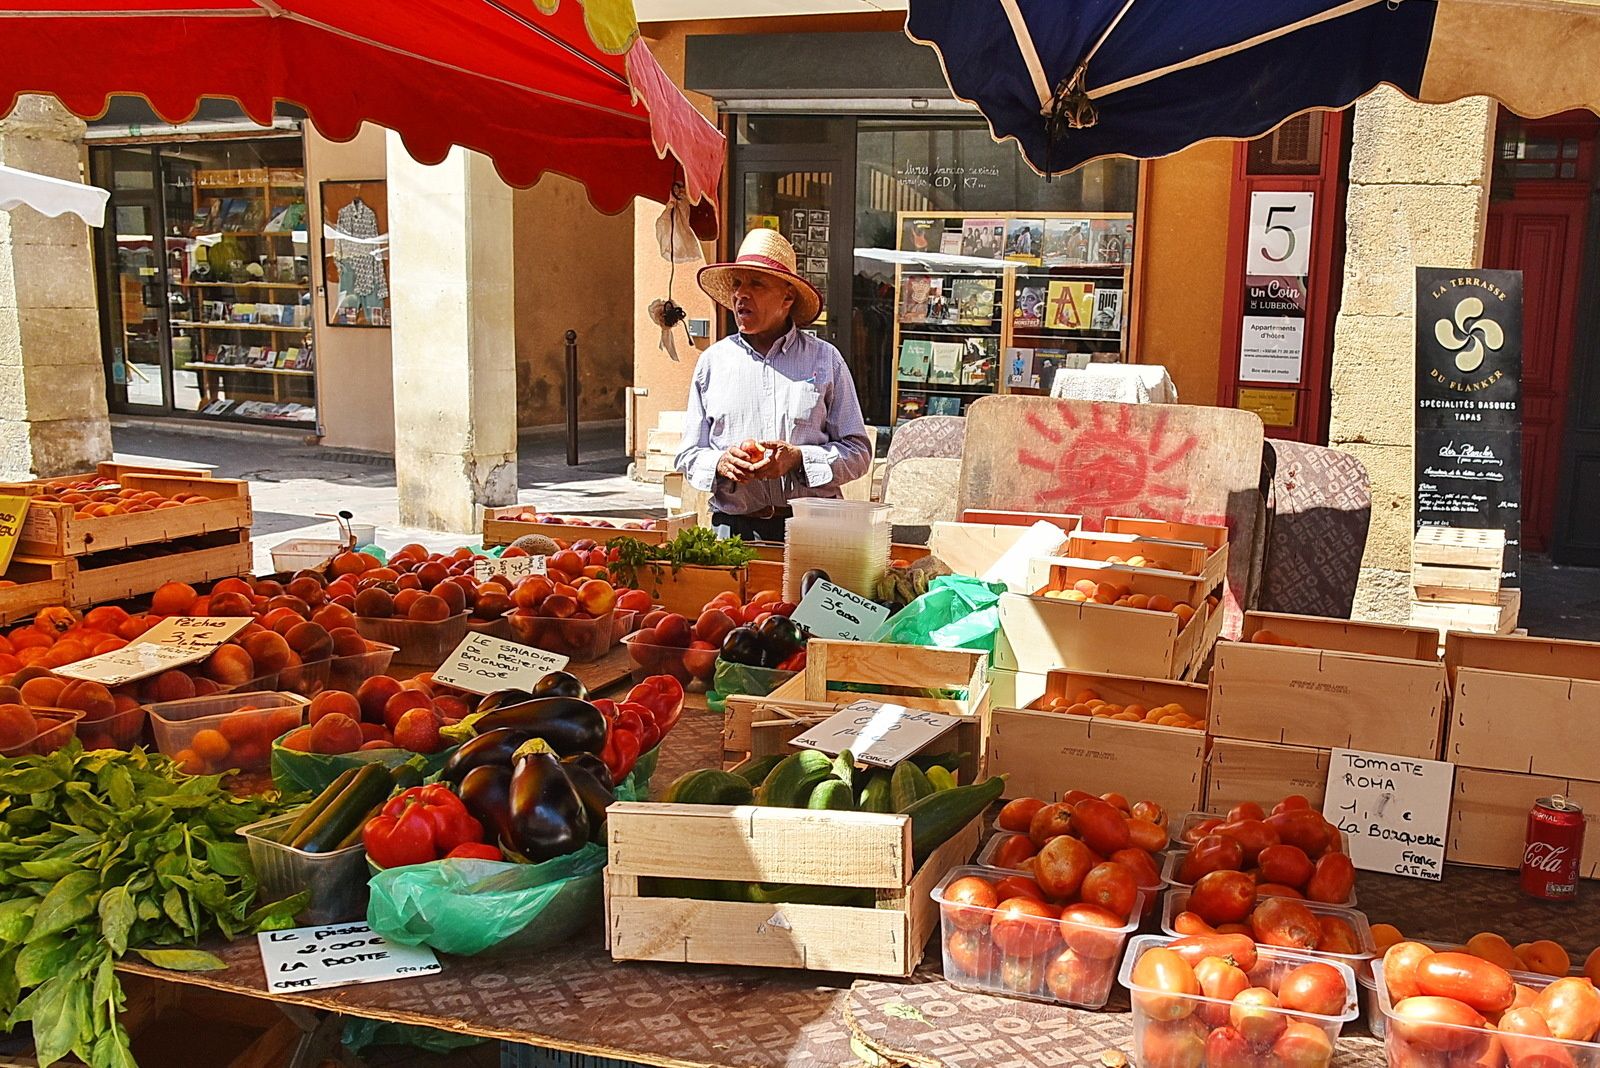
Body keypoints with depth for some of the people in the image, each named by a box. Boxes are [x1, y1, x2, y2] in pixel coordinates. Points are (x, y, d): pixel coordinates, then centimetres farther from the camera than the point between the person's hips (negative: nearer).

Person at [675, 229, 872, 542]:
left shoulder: (825, 359, 9)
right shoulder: (713, 361, 13)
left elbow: (858, 452, 7)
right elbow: (688, 456, 16)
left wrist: (799, 458, -9)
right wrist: (721, 464, -6)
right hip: (734, 526, 1)